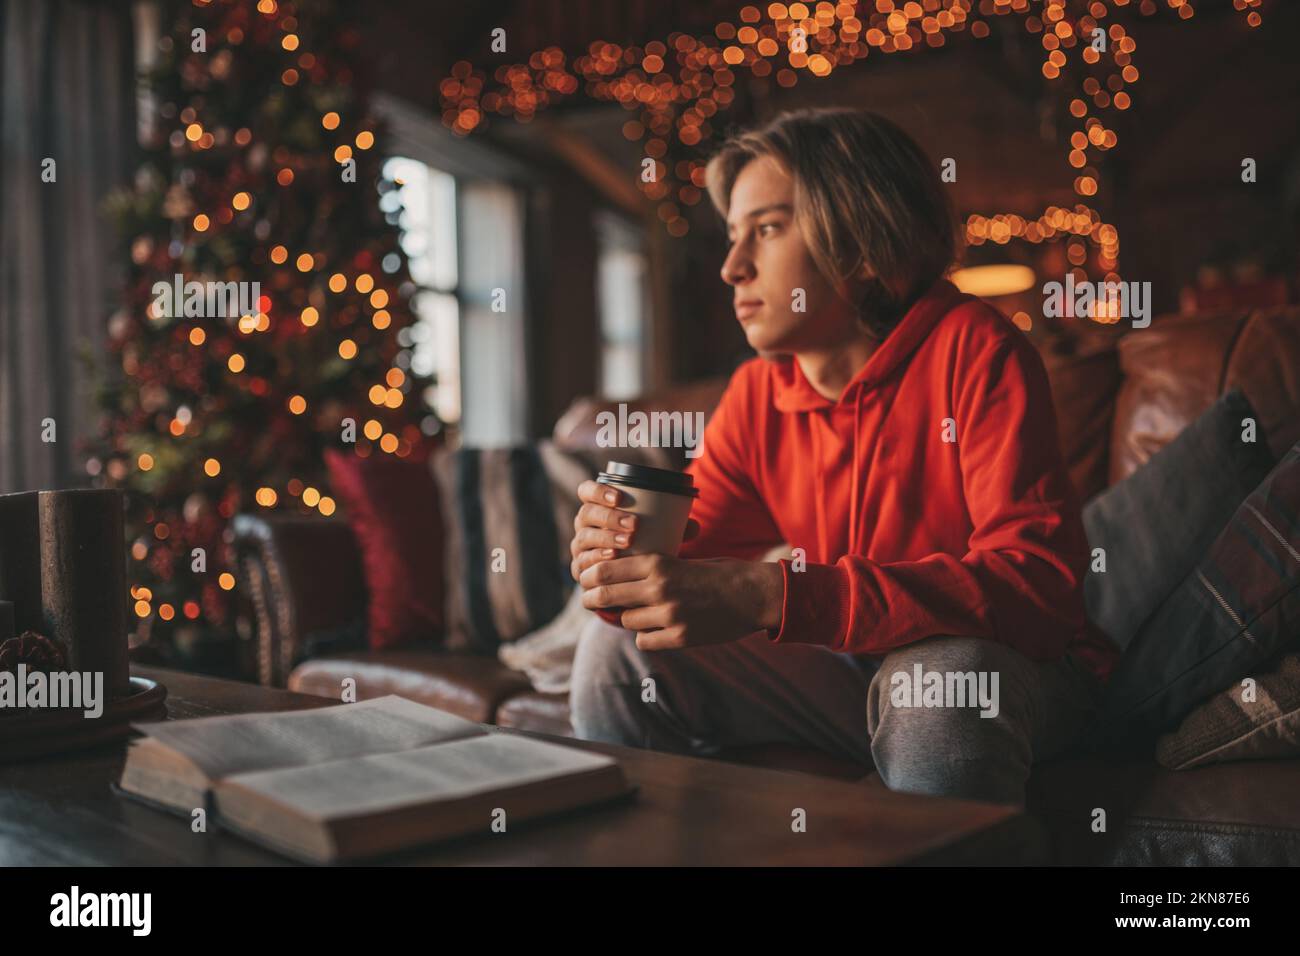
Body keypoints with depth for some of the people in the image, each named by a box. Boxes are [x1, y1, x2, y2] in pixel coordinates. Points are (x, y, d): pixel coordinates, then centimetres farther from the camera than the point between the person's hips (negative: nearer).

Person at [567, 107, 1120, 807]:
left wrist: (770, 594, -41)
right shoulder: (755, 396, -1)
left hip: (1017, 675, -4)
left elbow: (1038, 581, -32)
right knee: (619, 649, -7)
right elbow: (693, 567, 0)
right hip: (851, 667, 5)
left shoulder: (974, 353, -20)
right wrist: (626, 562, -26)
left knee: (941, 672, -38)